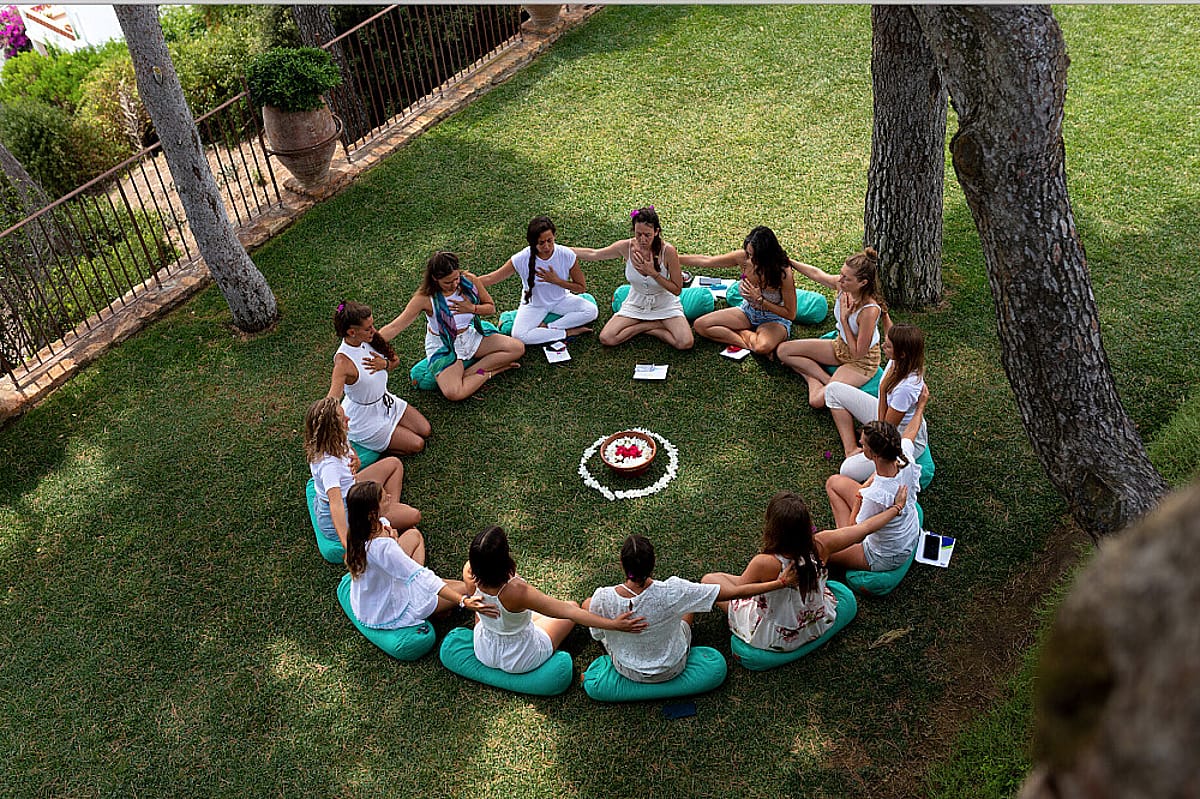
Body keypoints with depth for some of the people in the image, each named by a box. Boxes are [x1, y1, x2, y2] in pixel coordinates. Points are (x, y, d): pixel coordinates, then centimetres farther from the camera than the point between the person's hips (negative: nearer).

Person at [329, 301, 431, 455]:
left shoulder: (369, 339, -13)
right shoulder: (343, 361, -35)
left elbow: (396, 361, 2)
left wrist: (385, 364, -23)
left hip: (385, 400, 8)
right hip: (363, 418, -8)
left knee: (425, 431, 11)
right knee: (417, 445, -4)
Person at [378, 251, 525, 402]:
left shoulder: (469, 280, -12)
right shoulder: (425, 298, -23)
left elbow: (491, 307, 3)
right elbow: (395, 326, -25)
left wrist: (472, 308, -18)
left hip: (470, 336, 5)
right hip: (444, 348, -5)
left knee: (518, 348, -9)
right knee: (453, 394, -32)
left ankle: (469, 373, -9)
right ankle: (491, 371, -6)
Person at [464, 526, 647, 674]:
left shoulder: (470, 575, -27)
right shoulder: (516, 590, -41)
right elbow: (568, 612, -36)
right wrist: (613, 624, -33)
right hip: (520, 662, -5)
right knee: (572, 606, 16)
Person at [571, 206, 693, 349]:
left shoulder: (667, 251, -24)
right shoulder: (626, 247, -17)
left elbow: (677, 290, -16)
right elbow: (593, 254, 0)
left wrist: (653, 273, -28)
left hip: (664, 305, -2)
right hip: (635, 304, 3)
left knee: (686, 343, -26)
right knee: (606, 339, -19)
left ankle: (645, 327, 0)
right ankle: (657, 325, -1)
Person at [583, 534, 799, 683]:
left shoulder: (603, 599, -33)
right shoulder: (672, 592, -34)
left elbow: (597, 634, -11)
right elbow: (734, 592, -28)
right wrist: (781, 582, -20)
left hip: (627, 671, 0)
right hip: (672, 669, 0)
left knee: (587, 603, 21)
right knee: (689, 601, 21)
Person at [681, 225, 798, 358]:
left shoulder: (783, 272, -27)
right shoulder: (743, 257, -17)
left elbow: (790, 314, -18)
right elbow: (706, 261, -4)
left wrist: (760, 299, -24)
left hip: (775, 319, -6)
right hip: (748, 312, 6)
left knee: (762, 347, -41)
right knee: (700, 325, -11)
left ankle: (744, 334, -9)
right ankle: (750, 337, -11)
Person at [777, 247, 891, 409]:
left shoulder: (870, 310, -36)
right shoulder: (842, 286, -17)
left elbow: (858, 353, -27)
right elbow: (816, 273, 5)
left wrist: (844, 319, -28)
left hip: (862, 361, -7)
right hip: (840, 346, 7)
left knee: (818, 400, -26)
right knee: (783, 351, -1)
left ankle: (812, 378, 5)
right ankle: (826, 379, -3)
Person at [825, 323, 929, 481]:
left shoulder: (907, 388, -38)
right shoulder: (895, 363, -15)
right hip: (886, 415, 9)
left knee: (849, 471, -21)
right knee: (833, 390, 5)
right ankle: (851, 450, 6)